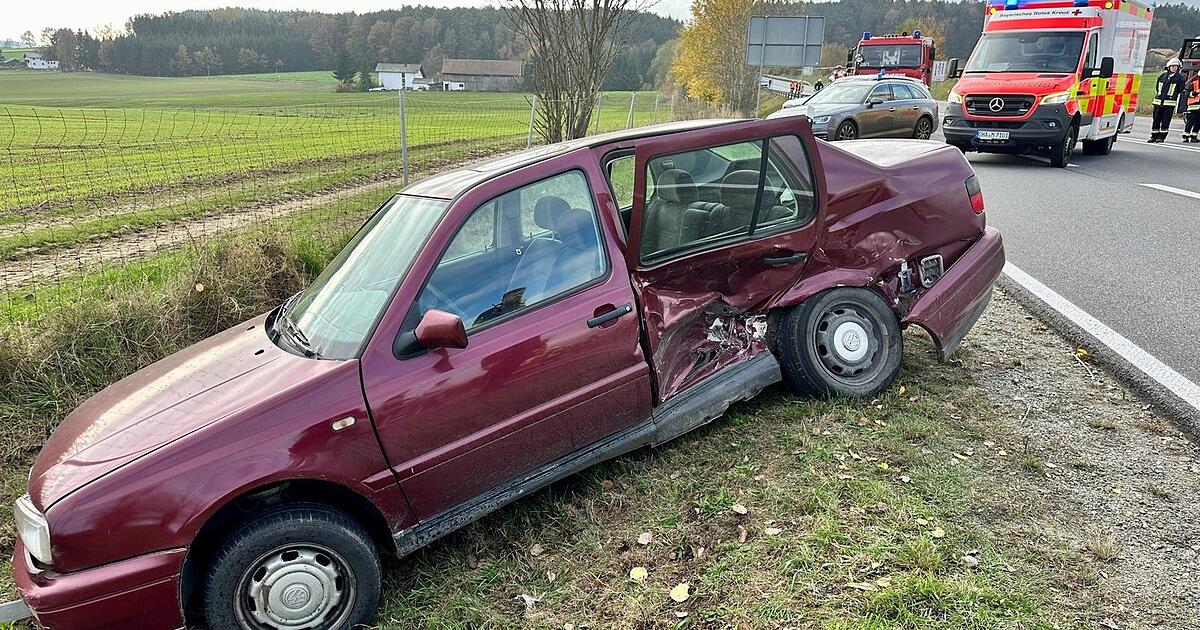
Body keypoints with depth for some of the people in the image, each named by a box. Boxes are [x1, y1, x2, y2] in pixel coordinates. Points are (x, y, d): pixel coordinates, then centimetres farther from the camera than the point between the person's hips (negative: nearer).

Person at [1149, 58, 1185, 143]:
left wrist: (1177, 107, 0)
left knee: (1165, 121, -3)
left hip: (1170, 103, -3)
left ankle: (1162, 137, 2)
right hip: (1158, 101, 3)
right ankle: (1154, 136, 11)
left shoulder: (1180, 77, 2)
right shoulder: (1162, 75, 12)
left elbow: (1180, 92, 2)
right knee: (1156, 120, 4)